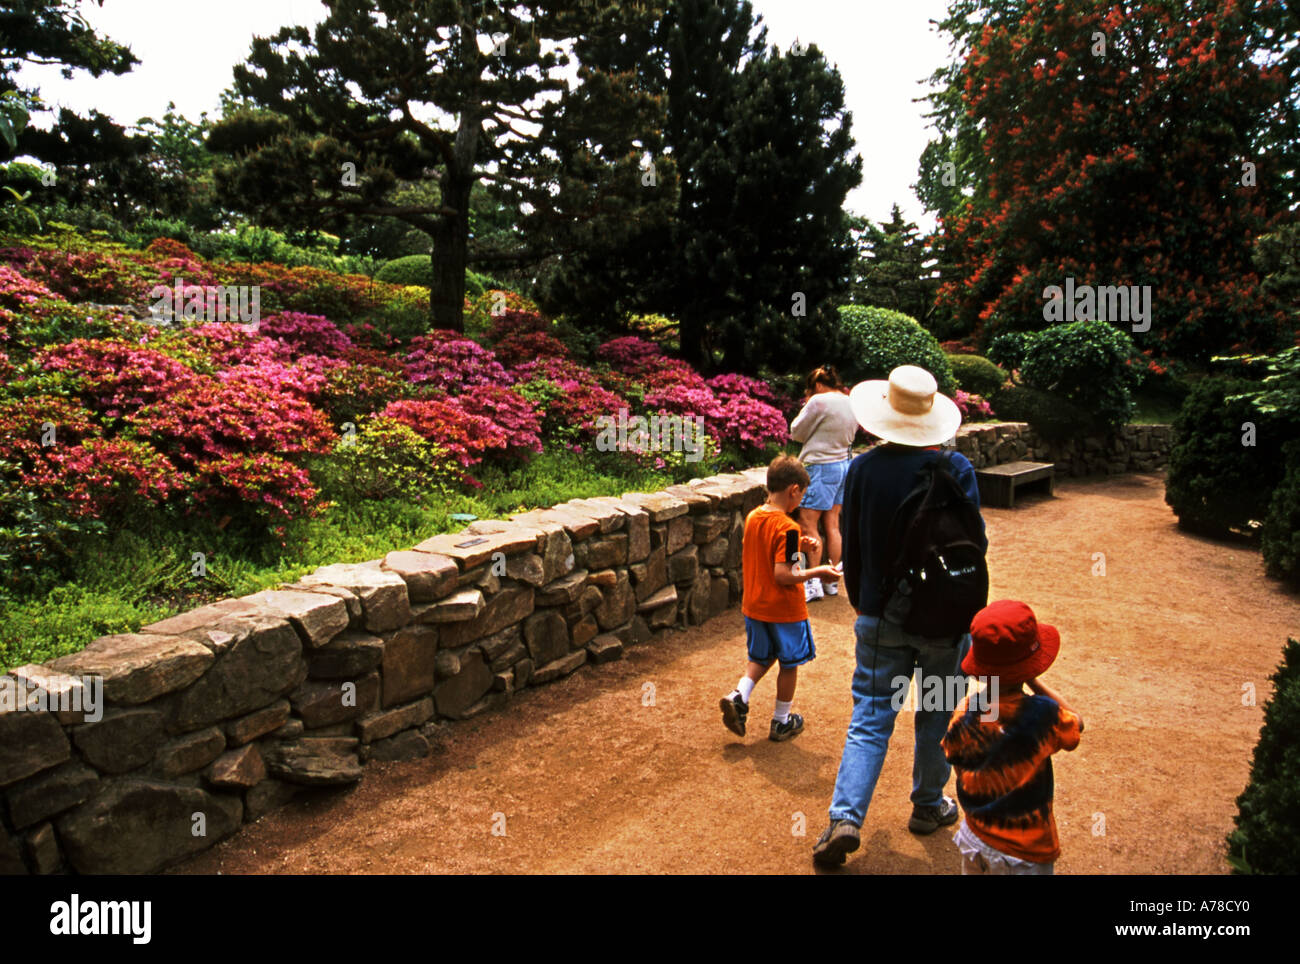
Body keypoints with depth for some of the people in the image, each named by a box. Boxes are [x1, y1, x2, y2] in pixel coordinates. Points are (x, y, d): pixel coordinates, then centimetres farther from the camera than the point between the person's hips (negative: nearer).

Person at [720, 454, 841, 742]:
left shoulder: (752, 518, 0)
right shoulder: (787, 528, -23)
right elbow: (782, 575, -27)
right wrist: (817, 572, -16)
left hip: (754, 606, 7)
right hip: (784, 610, -6)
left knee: (761, 658, 24)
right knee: (789, 663, 13)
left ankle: (738, 696, 4)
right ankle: (781, 722, 26)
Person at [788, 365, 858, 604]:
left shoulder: (819, 401, -15)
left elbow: (797, 432, -6)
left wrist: (807, 406, 6)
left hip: (821, 467, -8)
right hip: (844, 463, 9)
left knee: (807, 524, -1)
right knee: (832, 524, 13)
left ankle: (814, 583, 1)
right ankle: (832, 580, 19)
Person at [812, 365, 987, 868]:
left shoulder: (863, 468, -7)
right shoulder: (956, 469, -11)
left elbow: (851, 547, 1)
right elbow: (972, 544, -10)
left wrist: (858, 600, 14)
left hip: (881, 616, 1)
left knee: (870, 718, 7)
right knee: (937, 717, 18)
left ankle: (845, 816, -4)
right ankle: (928, 806, 33)